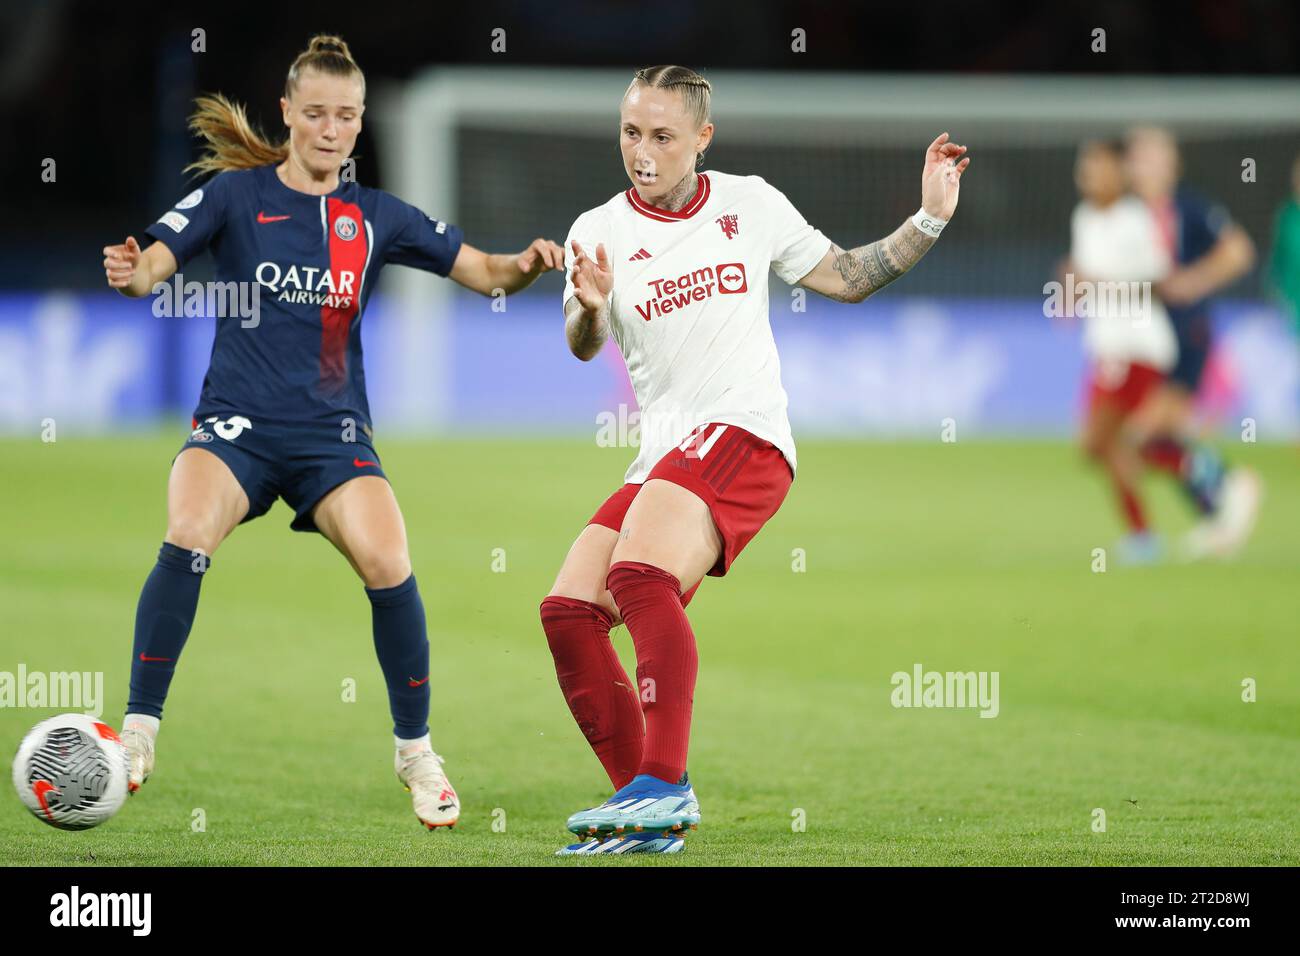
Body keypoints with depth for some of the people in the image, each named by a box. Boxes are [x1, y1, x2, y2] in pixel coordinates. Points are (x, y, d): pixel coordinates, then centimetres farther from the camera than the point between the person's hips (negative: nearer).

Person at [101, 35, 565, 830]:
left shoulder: (377, 217, 9)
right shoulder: (236, 193, 3)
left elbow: (483, 271, 10)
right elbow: (155, 264, -7)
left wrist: (527, 265, -13)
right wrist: (130, 273, -31)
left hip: (332, 432, 1)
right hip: (238, 424, -1)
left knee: (389, 564, -23)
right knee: (187, 539, -31)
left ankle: (416, 750, -2)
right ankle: (138, 734, -20)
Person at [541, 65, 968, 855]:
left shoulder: (751, 205, 7)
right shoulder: (602, 230, 6)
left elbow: (848, 279, 17)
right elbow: (583, 347, -9)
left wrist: (930, 220, 7)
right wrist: (589, 308, -32)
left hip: (743, 434, -5)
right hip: (663, 456, 5)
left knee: (640, 575, -28)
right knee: (568, 611, -6)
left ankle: (663, 785, -33)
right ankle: (650, 809, 0)